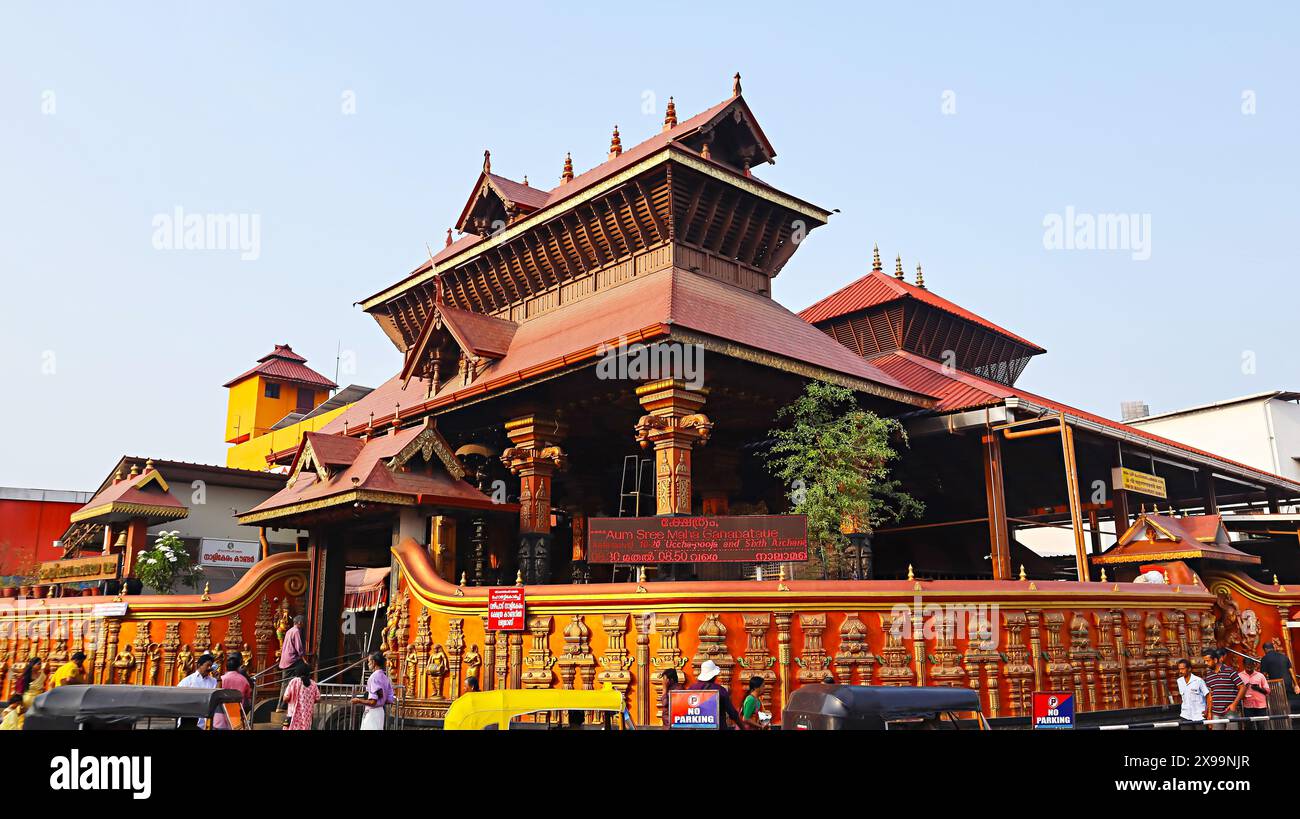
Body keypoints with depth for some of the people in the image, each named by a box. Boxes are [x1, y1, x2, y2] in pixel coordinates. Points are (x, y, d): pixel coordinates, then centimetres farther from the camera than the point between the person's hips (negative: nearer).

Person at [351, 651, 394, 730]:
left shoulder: (374, 677, -18)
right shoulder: (385, 677, 8)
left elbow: (372, 702, -21)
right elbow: (390, 699, 10)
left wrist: (359, 701, -7)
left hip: (372, 712, -9)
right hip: (380, 711, 9)